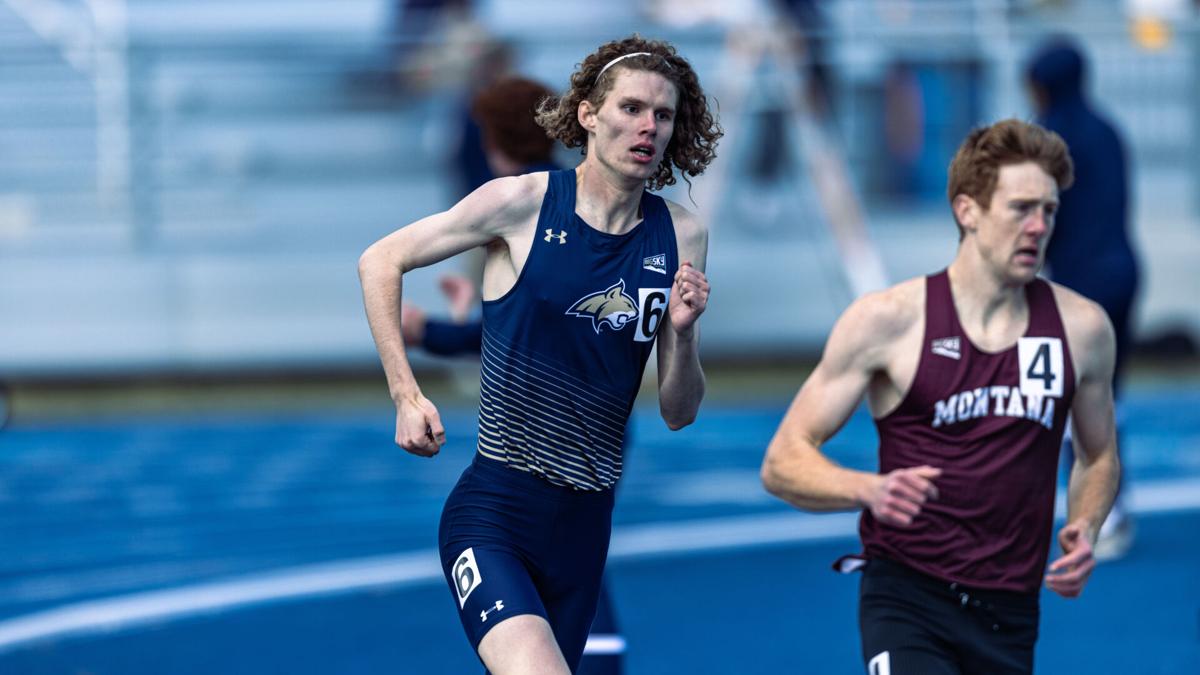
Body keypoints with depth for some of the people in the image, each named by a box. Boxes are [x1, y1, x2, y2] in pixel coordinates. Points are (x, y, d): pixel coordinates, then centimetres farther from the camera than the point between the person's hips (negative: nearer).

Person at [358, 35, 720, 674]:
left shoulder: (681, 235, 4)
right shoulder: (522, 203, -7)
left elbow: (678, 413, 8)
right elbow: (380, 261, 4)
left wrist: (682, 331, -12)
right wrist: (406, 396, -4)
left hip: (585, 524, 5)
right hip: (492, 512, -5)